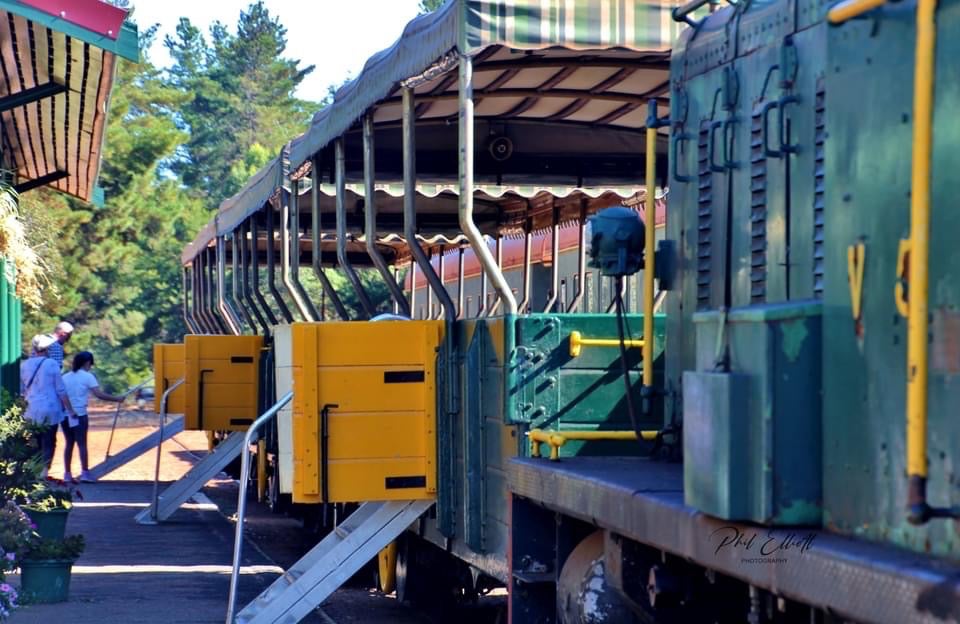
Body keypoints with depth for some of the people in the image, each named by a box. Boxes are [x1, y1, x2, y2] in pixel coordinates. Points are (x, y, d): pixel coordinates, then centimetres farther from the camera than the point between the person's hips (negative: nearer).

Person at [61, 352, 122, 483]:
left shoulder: (65, 377, 13)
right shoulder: (87, 376, -4)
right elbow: (99, 394, -13)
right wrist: (117, 399, -8)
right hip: (79, 414, -5)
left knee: (69, 443, 11)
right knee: (82, 443, 0)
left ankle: (67, 474, 9)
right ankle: (85, 472, -5)